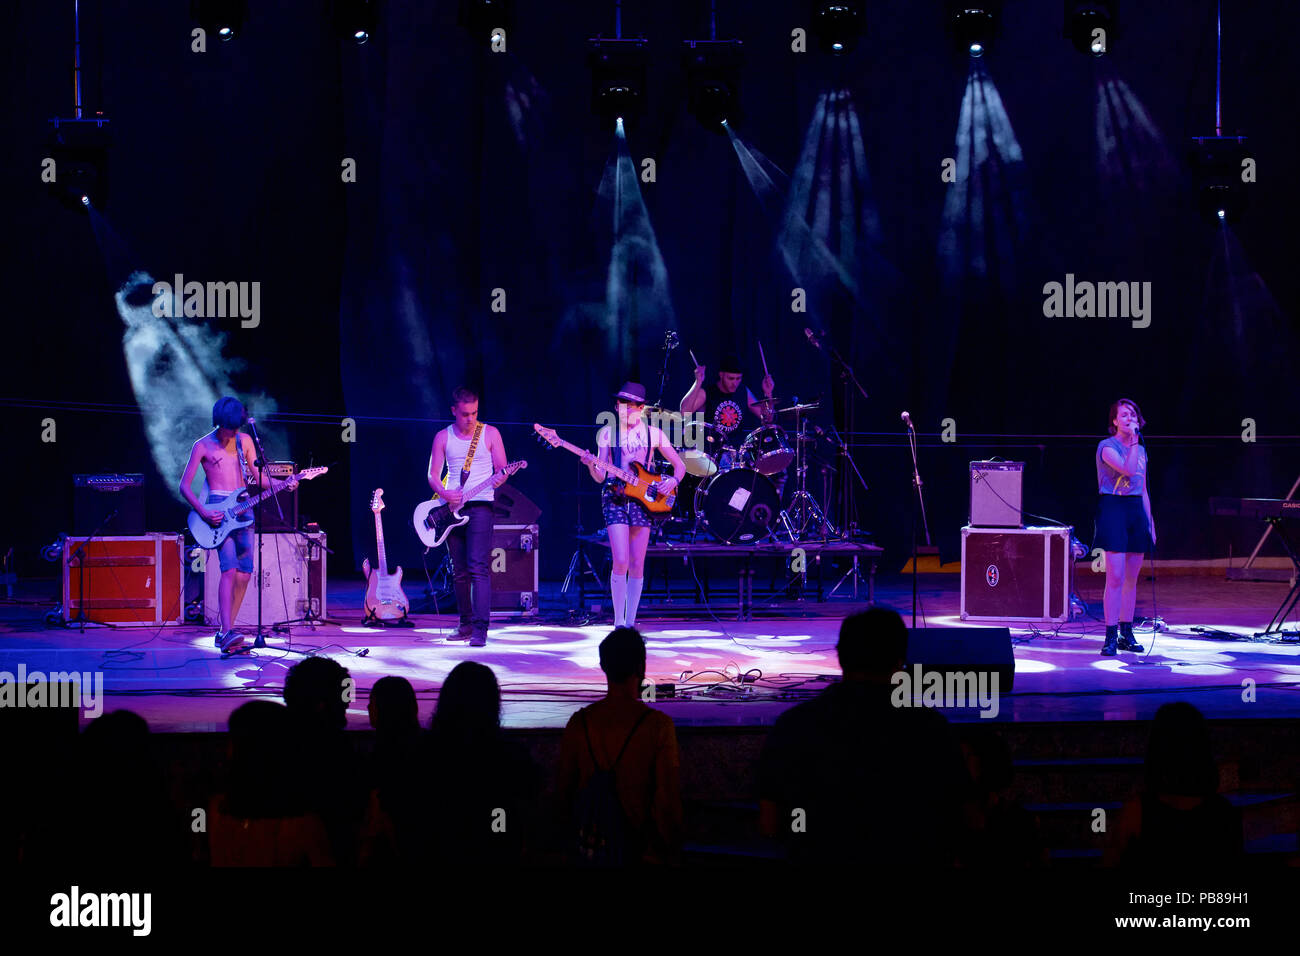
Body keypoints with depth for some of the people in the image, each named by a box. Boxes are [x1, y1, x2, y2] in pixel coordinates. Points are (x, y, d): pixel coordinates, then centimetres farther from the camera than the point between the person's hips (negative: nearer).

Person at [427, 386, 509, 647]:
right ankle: (466, 623, 20)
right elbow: (433, 474, 7)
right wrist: (444, 493, -12)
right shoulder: (443, 437, 9)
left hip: (480, 505, -4)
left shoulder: (489, 434, 3)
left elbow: (502, 468, 1)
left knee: (478, 568, -15)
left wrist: (499, 479, -22)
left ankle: (480, 629, -20)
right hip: (451, 508, 4)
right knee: (460, 572, 8)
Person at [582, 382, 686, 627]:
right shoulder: (608, 433, 4)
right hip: (614, 499, -2)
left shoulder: (653, 433, 6)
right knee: (621, 562, -14)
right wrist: (592, 466, -21)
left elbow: (679, 464, 14)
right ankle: (618, 621, -5)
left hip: (642, 499, 2)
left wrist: (673, 481, -5)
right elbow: (600, 476, 0)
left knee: (637, 565, 2)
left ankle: (630, 622, 10)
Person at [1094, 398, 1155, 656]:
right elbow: (1128, 469, -23)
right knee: (1115, 577, -12)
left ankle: (1126, 634, 14)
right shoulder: (1107, 446, -5)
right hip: (1113, 509, -7)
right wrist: (1134, 441, -16)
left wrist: (1150, 521, 16)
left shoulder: (1140, 449, 16)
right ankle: (1111, 637, -10)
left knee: (1131, 578, 8)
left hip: (1136, 512, 7)